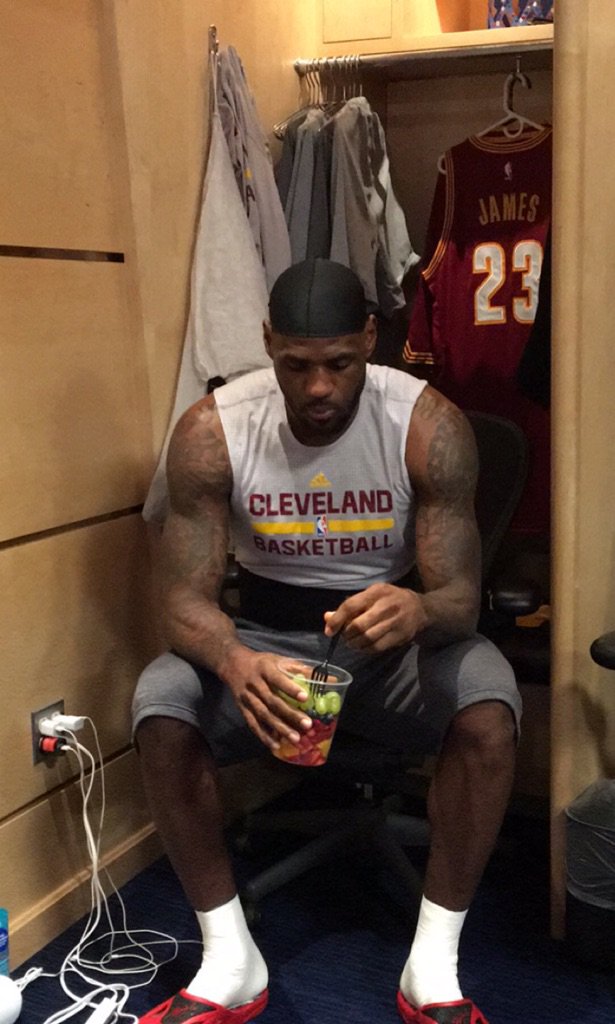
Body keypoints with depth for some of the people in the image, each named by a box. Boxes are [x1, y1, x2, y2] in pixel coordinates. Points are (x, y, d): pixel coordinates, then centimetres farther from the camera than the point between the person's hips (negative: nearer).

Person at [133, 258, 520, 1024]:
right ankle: (230, 959, -9)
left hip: (391, 637, 0)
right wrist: (236, 662, -42)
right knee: (160, 704, -28)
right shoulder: (212, 431, -16)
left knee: (488, 699, -32)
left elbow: (462, 595, -19)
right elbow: (186, 597, -18)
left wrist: (418, 611, -45)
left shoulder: (429, 425, -18)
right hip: (266, 637, 1)